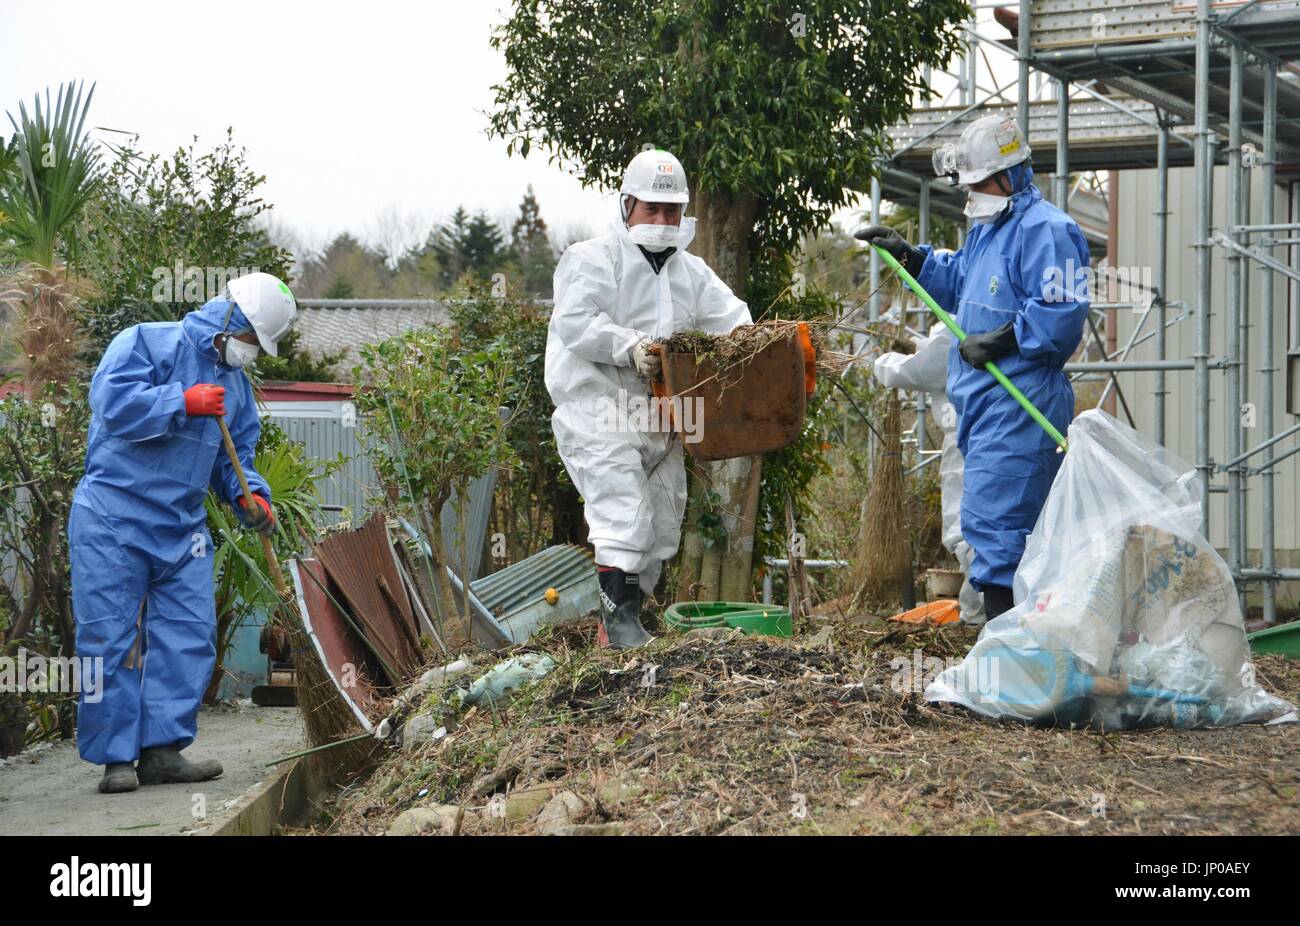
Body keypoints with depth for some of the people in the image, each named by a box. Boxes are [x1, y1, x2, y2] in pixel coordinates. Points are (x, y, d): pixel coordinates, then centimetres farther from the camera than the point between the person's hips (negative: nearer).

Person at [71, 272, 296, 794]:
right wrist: (183, 401, -22)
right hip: (113, 520, -7)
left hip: (182, 529, 7)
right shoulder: (148, 342, -6)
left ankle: (163, 750, 6)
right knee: (110, 638, -5)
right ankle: (116, 758, 0)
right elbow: (110, 401, -21)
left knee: (189, 637, 0)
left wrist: (248, 495, 0)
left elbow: (235, 454, 20)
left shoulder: (235, 384, 17)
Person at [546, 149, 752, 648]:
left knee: (662, 519, 9)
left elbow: (732, 318, 12)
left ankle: (622, 617, 19)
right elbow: (574, 321, -15)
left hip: (657, 414, 8)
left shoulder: (690, 271, 19)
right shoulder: (594, 257, -2)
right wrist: (631, 348, -26)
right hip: (597, 405, -8)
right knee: (622, 506, -21)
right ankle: (619, 617, -25)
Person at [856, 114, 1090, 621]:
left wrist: (1001, 341, -22)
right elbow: (957, 282, 36)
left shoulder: (1046, 230, -12)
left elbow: (1061, 313, -22)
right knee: (1020, 526, 14)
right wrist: (909, 256, 26)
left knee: (992, 519, -15)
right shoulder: (989, 228, 20)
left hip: (1019, 404, -11)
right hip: (984, 403, 11)